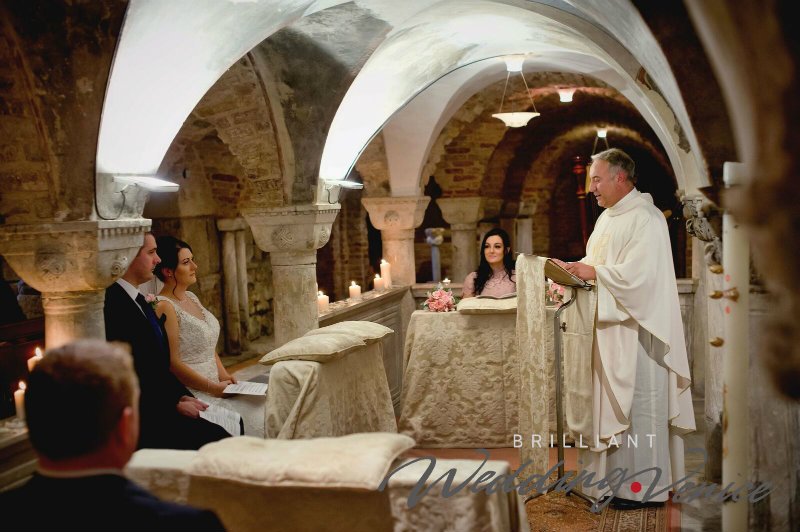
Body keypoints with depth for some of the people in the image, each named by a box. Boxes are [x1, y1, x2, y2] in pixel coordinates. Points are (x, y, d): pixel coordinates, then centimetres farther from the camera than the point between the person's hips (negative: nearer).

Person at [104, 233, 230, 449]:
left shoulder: (140, 301, 15)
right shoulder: (114, 306, -15)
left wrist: (182, 396, 4)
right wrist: (176, 405, -11)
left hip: (159, 410, 9)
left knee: (220, 436, -8)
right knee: (214, 438, -19)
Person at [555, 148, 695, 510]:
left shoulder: (645, 218, -14)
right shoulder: (608, 217, 15)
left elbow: (639, 273, -23)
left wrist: (594, 273, -17)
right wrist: (575, 268, 2)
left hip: (636, 328, -9)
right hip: (609, 327, 9)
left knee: (639, 403, -2)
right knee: (613, 402, 12)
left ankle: (645, 486, 7)